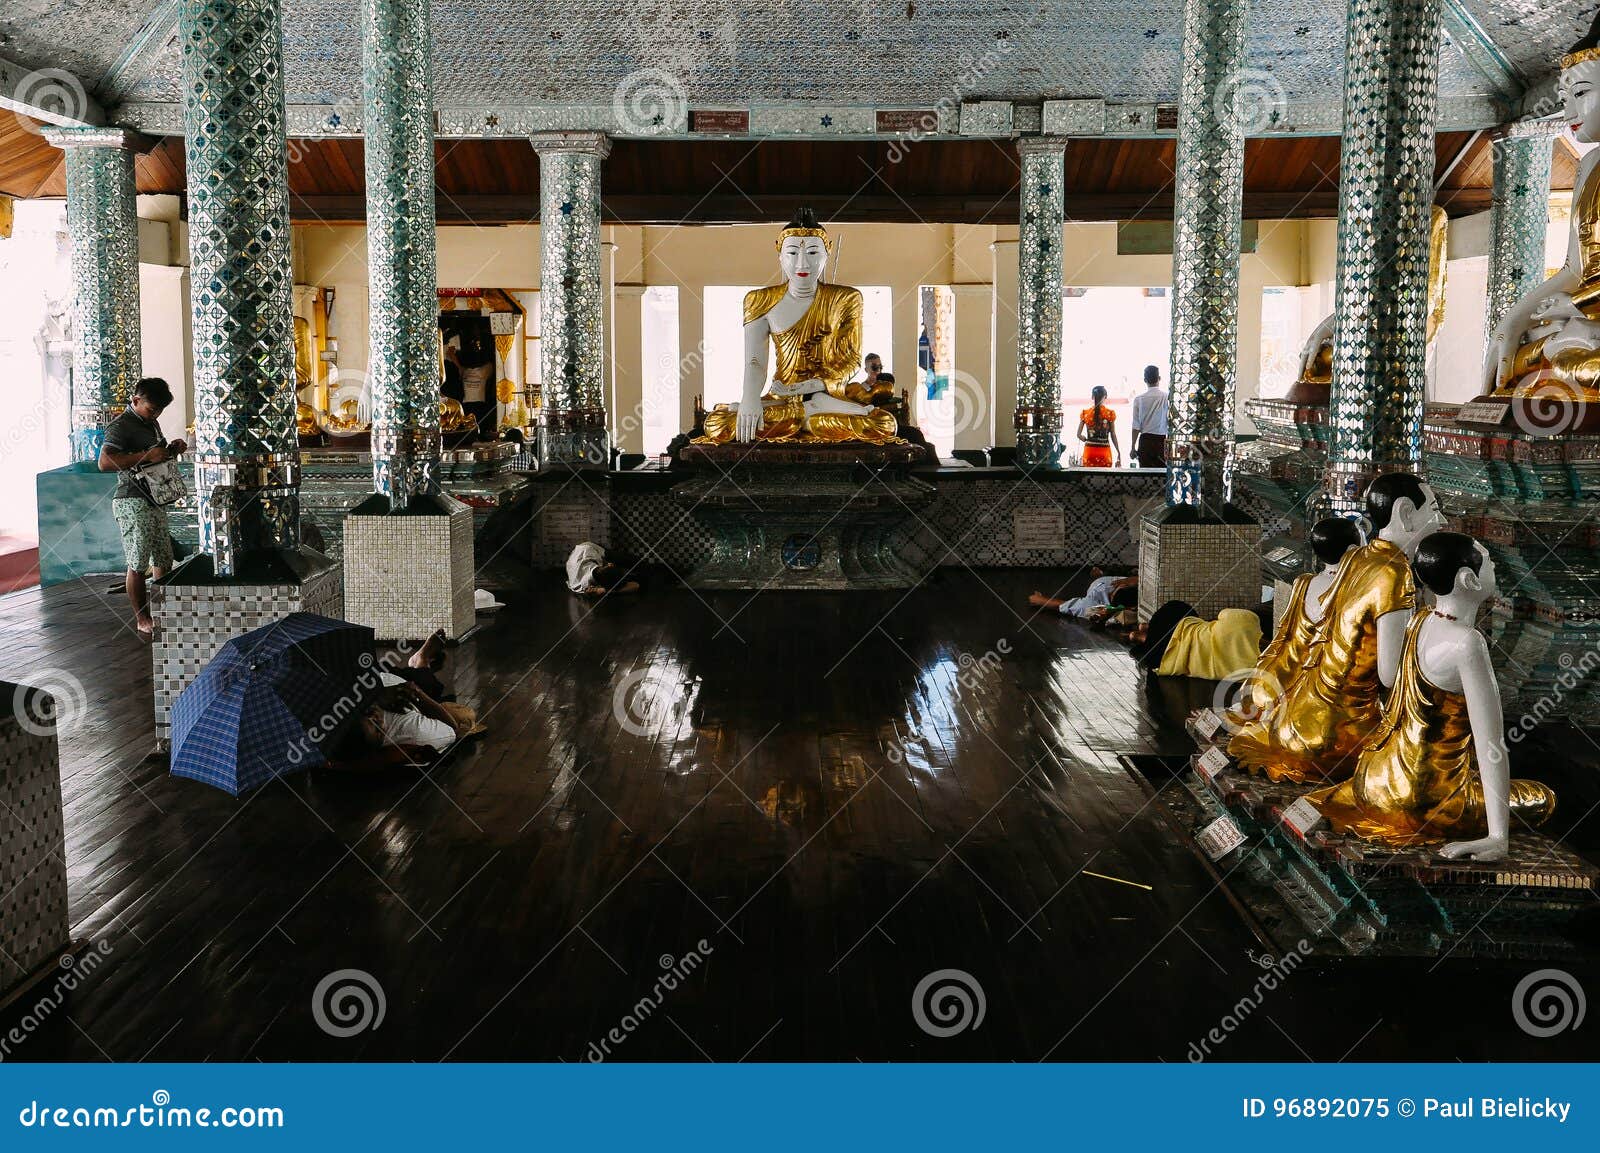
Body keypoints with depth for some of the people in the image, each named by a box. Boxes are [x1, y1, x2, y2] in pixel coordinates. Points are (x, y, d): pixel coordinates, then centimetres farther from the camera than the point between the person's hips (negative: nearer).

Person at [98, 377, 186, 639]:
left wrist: (172, 449, 9)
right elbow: (105, 462, -27)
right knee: (138, 565, -4)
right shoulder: (120, 426, -13)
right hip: (132, 503, -9)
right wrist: (145, 456, -29)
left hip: (155, 501, 9)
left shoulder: (151, 423, 15)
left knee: (163, 560, 12)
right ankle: (143, 620, 3)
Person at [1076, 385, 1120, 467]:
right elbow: (1113, 436, -1)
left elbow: (1079, 435, 1)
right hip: (1104, 451, -2)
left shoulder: (1085, 413, 2)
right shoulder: (1110, 414, -3)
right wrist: (1119, 452, 5)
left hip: (1089, 451, 2)